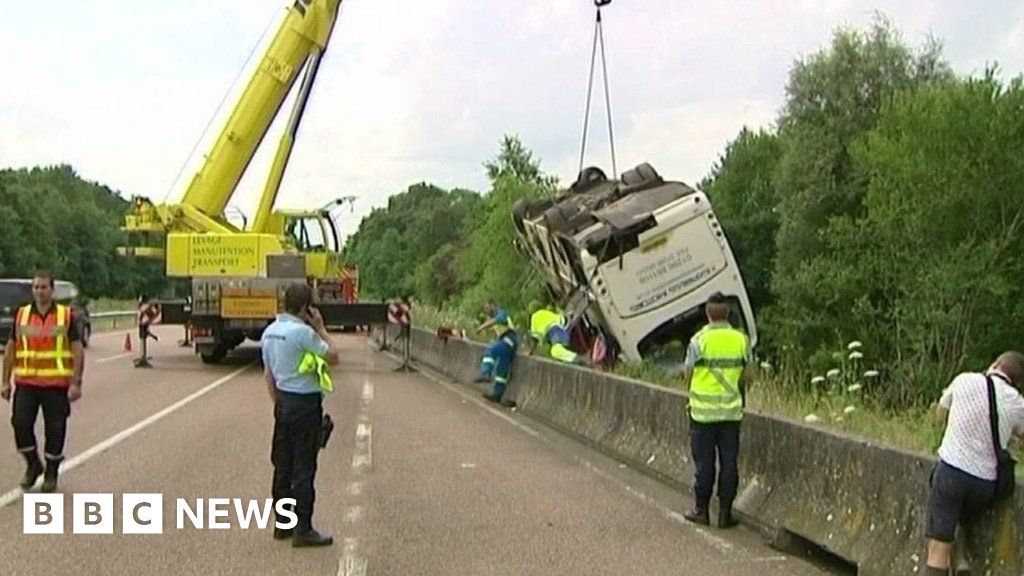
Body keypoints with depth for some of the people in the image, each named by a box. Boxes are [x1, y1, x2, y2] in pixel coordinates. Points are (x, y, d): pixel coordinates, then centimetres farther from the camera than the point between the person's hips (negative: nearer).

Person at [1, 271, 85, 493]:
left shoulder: (66, 315, 0)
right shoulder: (21, 315, 7)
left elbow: (78, 351, -2)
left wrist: (76, 383, -9)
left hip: (57, 383, -2)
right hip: (26, 382, 2)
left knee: (55, 429, 3)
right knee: (20, 423, -6)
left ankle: (51, 473, 20)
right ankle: (32, 464, 18)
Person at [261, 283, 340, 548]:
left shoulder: (269, 332, 8)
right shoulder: (302, 332, -19)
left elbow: (268, 374, 15)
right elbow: (333, 357, -12)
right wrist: (321, 328, -4)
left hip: (283, 401, 8)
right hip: (306, 404, -8)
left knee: (282, 465, 13)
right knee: (304, 468, -3)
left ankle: (282, 524, 21)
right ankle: (303, 530, 1)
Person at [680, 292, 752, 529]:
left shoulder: (699, 340, -10)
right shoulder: (741, 340, 0)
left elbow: (688, 376, -5)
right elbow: (747, 377, 5)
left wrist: (690, 390, 16)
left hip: (703, 410, -2)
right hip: (732, 411, 2)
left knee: (704, 462, 6)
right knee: (729, 462, 7)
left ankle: (701, 510, 14)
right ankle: (725, 513, 10)